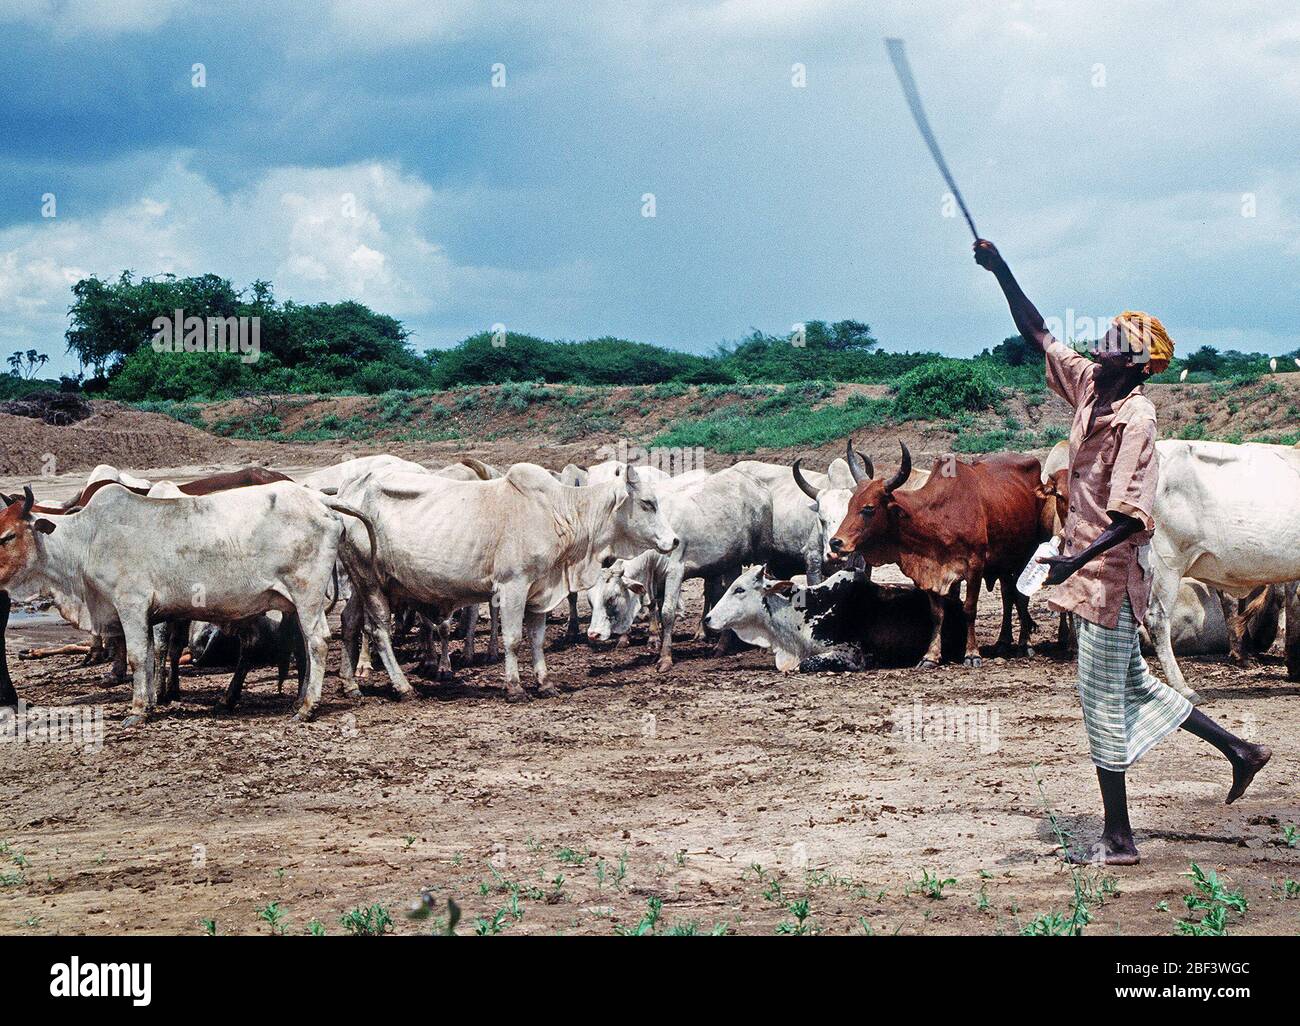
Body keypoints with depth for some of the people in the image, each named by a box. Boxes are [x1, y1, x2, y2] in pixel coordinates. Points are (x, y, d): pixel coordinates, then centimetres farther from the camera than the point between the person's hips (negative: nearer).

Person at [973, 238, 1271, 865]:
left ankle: (1118, 840, 7)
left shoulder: (1136, 419, -19)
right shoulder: (1090, 386, 4)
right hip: (1090, 570, 9)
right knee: (1131, 685, 20)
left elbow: (1131, 516, -25)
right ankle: (1238, 750, 31)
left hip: (1110, 574, -9)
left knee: (1103, 701, -2)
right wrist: (1001, 272, 9)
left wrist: (1078, 559, -35)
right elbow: (1037, 334, 15)